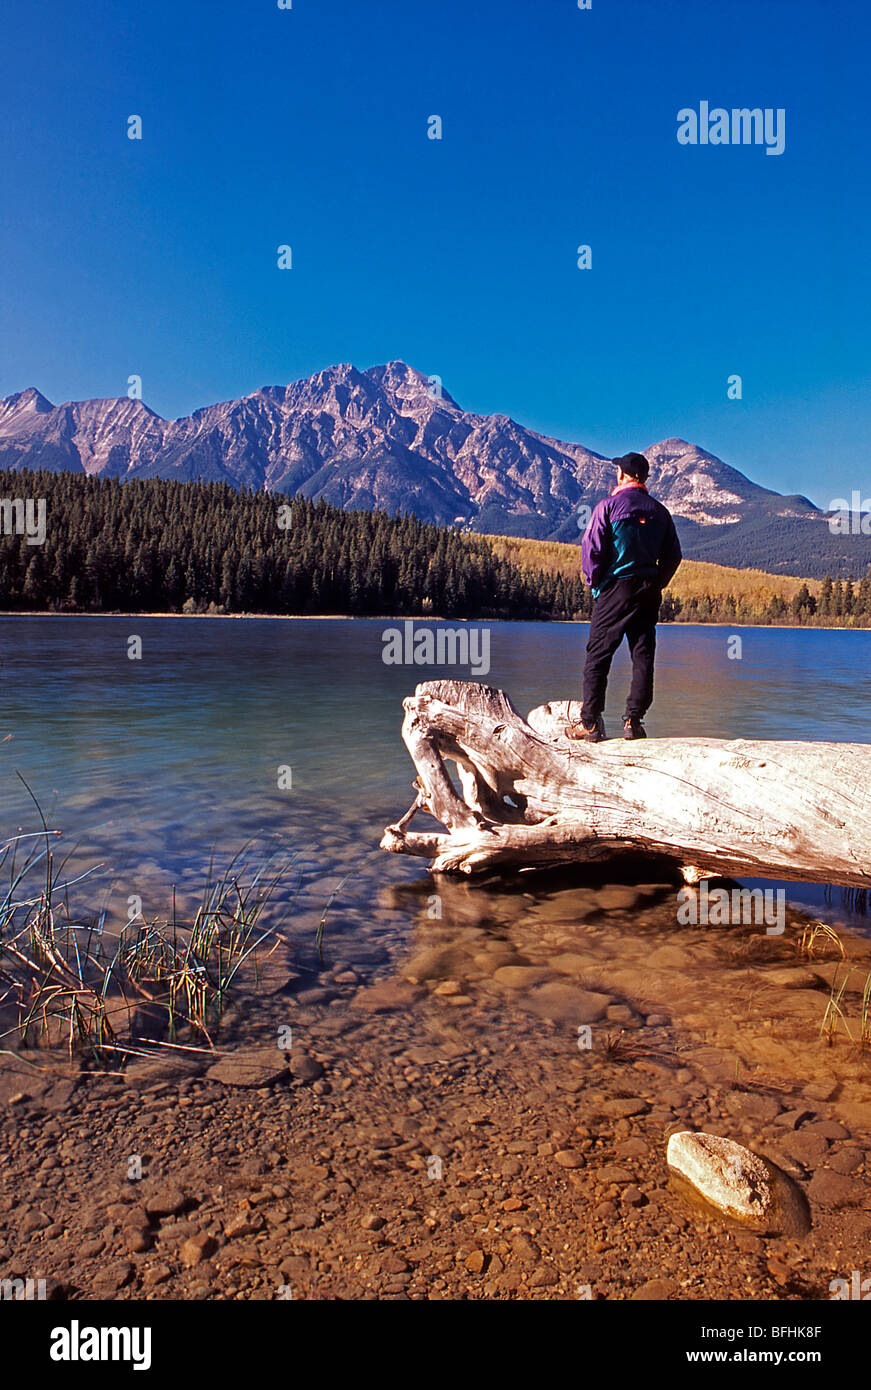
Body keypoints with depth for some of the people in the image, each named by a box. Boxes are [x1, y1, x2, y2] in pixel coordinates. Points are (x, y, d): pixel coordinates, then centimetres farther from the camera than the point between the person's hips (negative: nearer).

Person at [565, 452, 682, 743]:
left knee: (598, 655, 0)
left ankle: (590, 723, -2)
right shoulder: (659, 510, 10)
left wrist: (595, 583, 2)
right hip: (649, 591, 4)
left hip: (616, 588, -4)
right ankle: (633, 721, 5)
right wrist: (655, 586, 16)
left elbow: (591, 548, -9)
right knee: (643, 656, 7)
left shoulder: (608, 505, -4)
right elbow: (673, 555, 10)